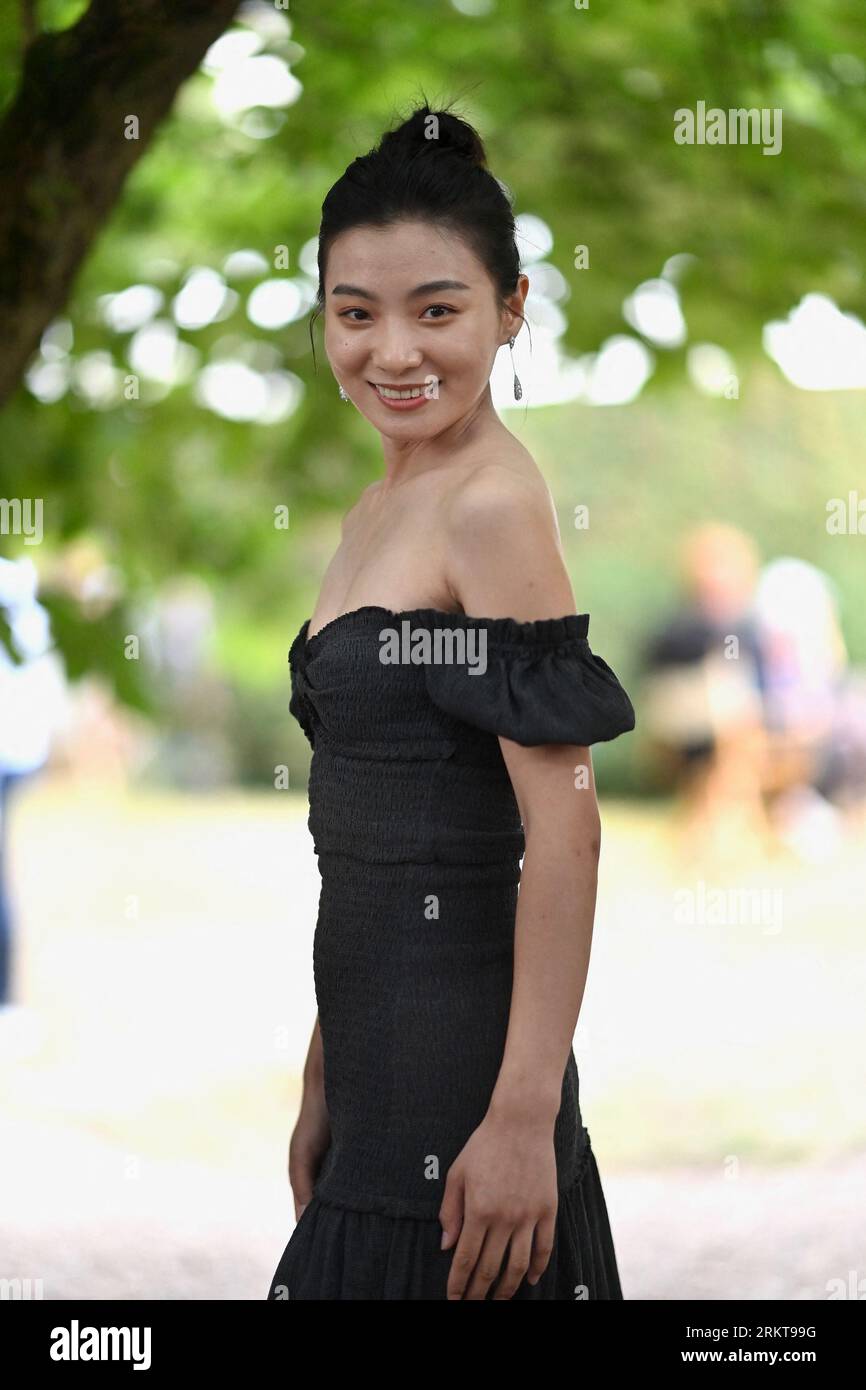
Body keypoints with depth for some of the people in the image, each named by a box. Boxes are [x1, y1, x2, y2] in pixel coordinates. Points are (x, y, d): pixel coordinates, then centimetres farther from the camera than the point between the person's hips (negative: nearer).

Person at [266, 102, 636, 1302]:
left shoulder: (492, 508, -13)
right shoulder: (384, 510, 13)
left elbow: (564, 829, -18)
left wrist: (526, 1115, -22)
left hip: (456, 1063, -9)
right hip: (385, 1057, 9)